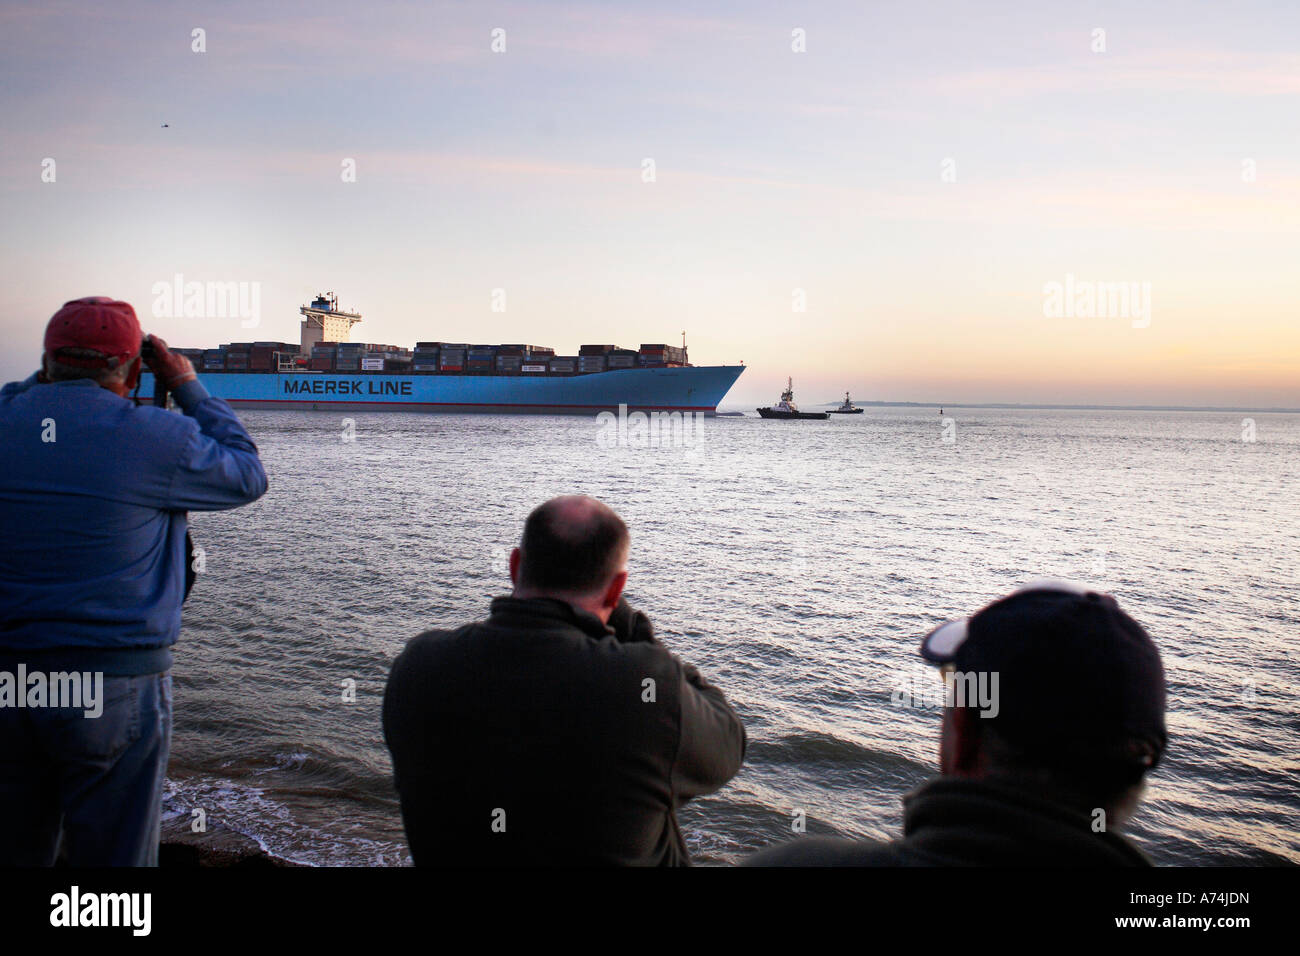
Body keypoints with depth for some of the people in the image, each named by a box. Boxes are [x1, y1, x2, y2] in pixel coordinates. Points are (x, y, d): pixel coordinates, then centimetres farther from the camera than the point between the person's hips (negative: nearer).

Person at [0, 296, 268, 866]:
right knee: (113, 855, 9)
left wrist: (50, 378, 22)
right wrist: (188, 385, 12)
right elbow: (245, 476, 6)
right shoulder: (154, 436, -11)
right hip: (115, 690, -4)